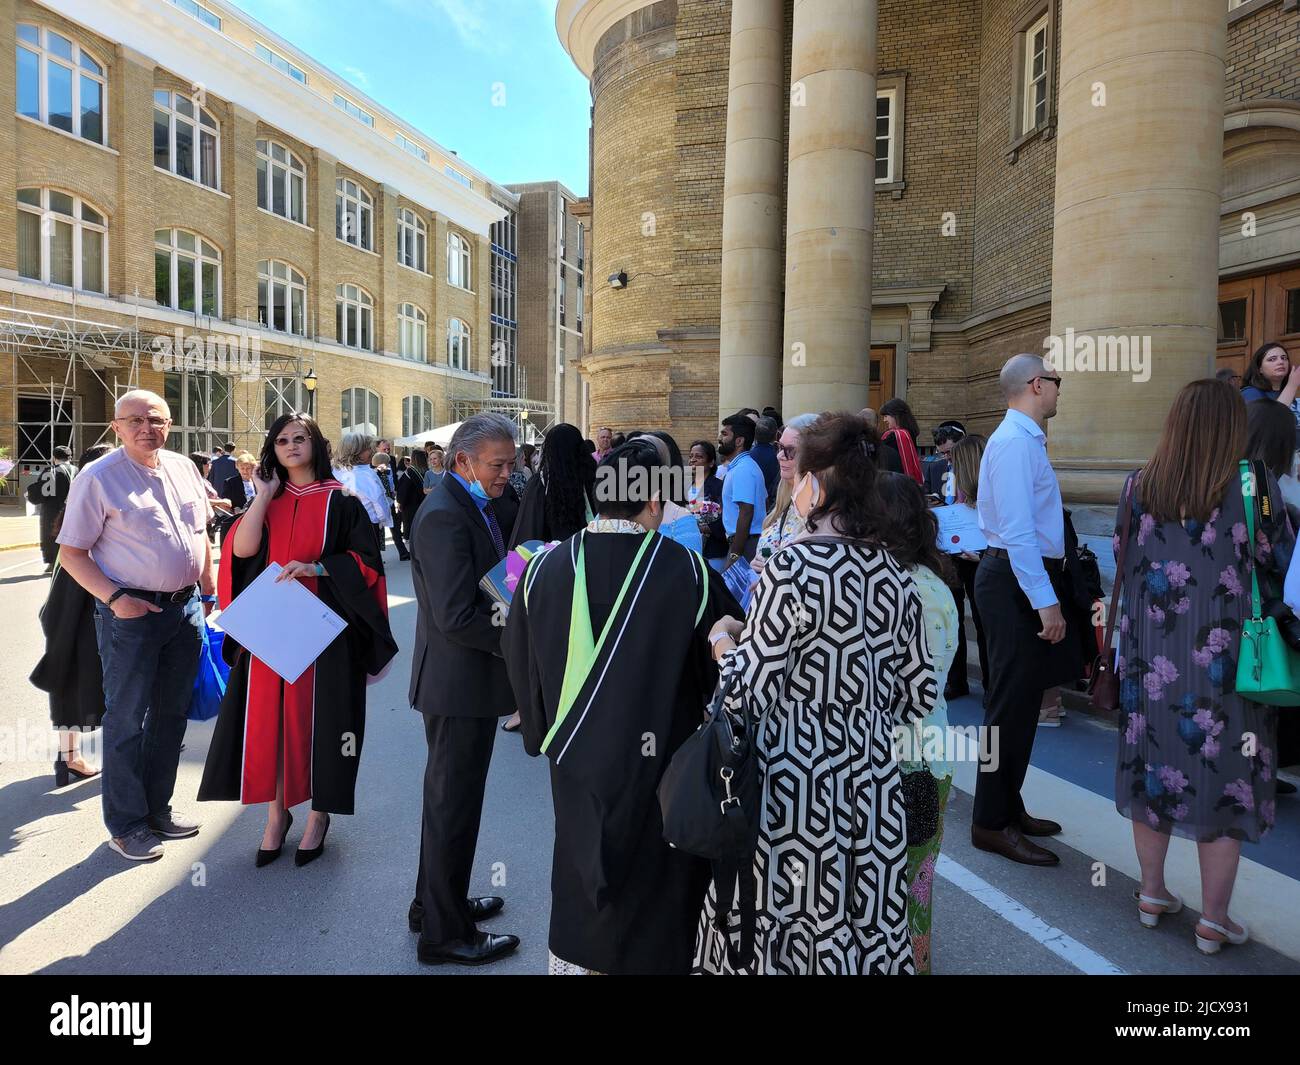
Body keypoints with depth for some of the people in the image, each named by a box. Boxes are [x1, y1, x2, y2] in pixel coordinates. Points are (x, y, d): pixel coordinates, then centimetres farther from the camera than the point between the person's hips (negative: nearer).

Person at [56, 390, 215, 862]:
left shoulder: (184, 468, 8)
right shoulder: (98, 478, -8)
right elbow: (71, 553, -8)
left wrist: (208, 592, 13)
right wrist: (113, 598, -19)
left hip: (186, 608, 6)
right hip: (131, 613, -5)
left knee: (172, 714, 15)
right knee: (126, 719, 5)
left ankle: (156, 806, 30)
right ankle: (125, 824, 19)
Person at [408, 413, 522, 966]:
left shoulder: (479, 506, 8)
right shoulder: (444, 515, -22)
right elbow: (457, 617, -27)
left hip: (465, 681, 10)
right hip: (460, 682, -10)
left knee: (451, 798, 23)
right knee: (453, 803, 5)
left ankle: (437, 903, 42)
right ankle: (445, 933, 23)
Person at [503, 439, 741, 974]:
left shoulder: (546, 567, -10)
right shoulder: (688, 573, -20)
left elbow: (517, 658, 2)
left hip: (577, 763, 3)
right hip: (661, 765, -3)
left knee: (579, 882, 25)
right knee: (656, 893, 17)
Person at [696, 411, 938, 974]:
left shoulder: (793, 566, -18)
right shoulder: (895, 574, 1)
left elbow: (748, 693, -17)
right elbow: (919, 696, 7)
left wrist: (722, 637, 0)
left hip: (795, 787, -5)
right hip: (872, 782, 6)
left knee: (777, 937, 12)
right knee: (861, 925, 18)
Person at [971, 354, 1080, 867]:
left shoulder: (1023, 438, 16)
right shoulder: (1016, 442, -15)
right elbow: (1018, 531, -23)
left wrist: (1047, 592, 17)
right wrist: (1045, 601, -24)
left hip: (1025, 579, 11)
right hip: (1018, 580, -11)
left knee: (1021, 699, 17)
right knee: (1011, 704, -4)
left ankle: (1008, 808, 29)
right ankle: (991, 824, 7)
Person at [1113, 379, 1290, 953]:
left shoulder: (1139, 485, -3)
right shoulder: (1254, 483, -11)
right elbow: (1280, 566, -4)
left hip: (1150, 658, 3)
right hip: (1224, 664, -3)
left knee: (1153, 766, 15)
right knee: (1224, 778, 8)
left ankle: (1153, 894, 28)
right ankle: (1213, 921, 19)